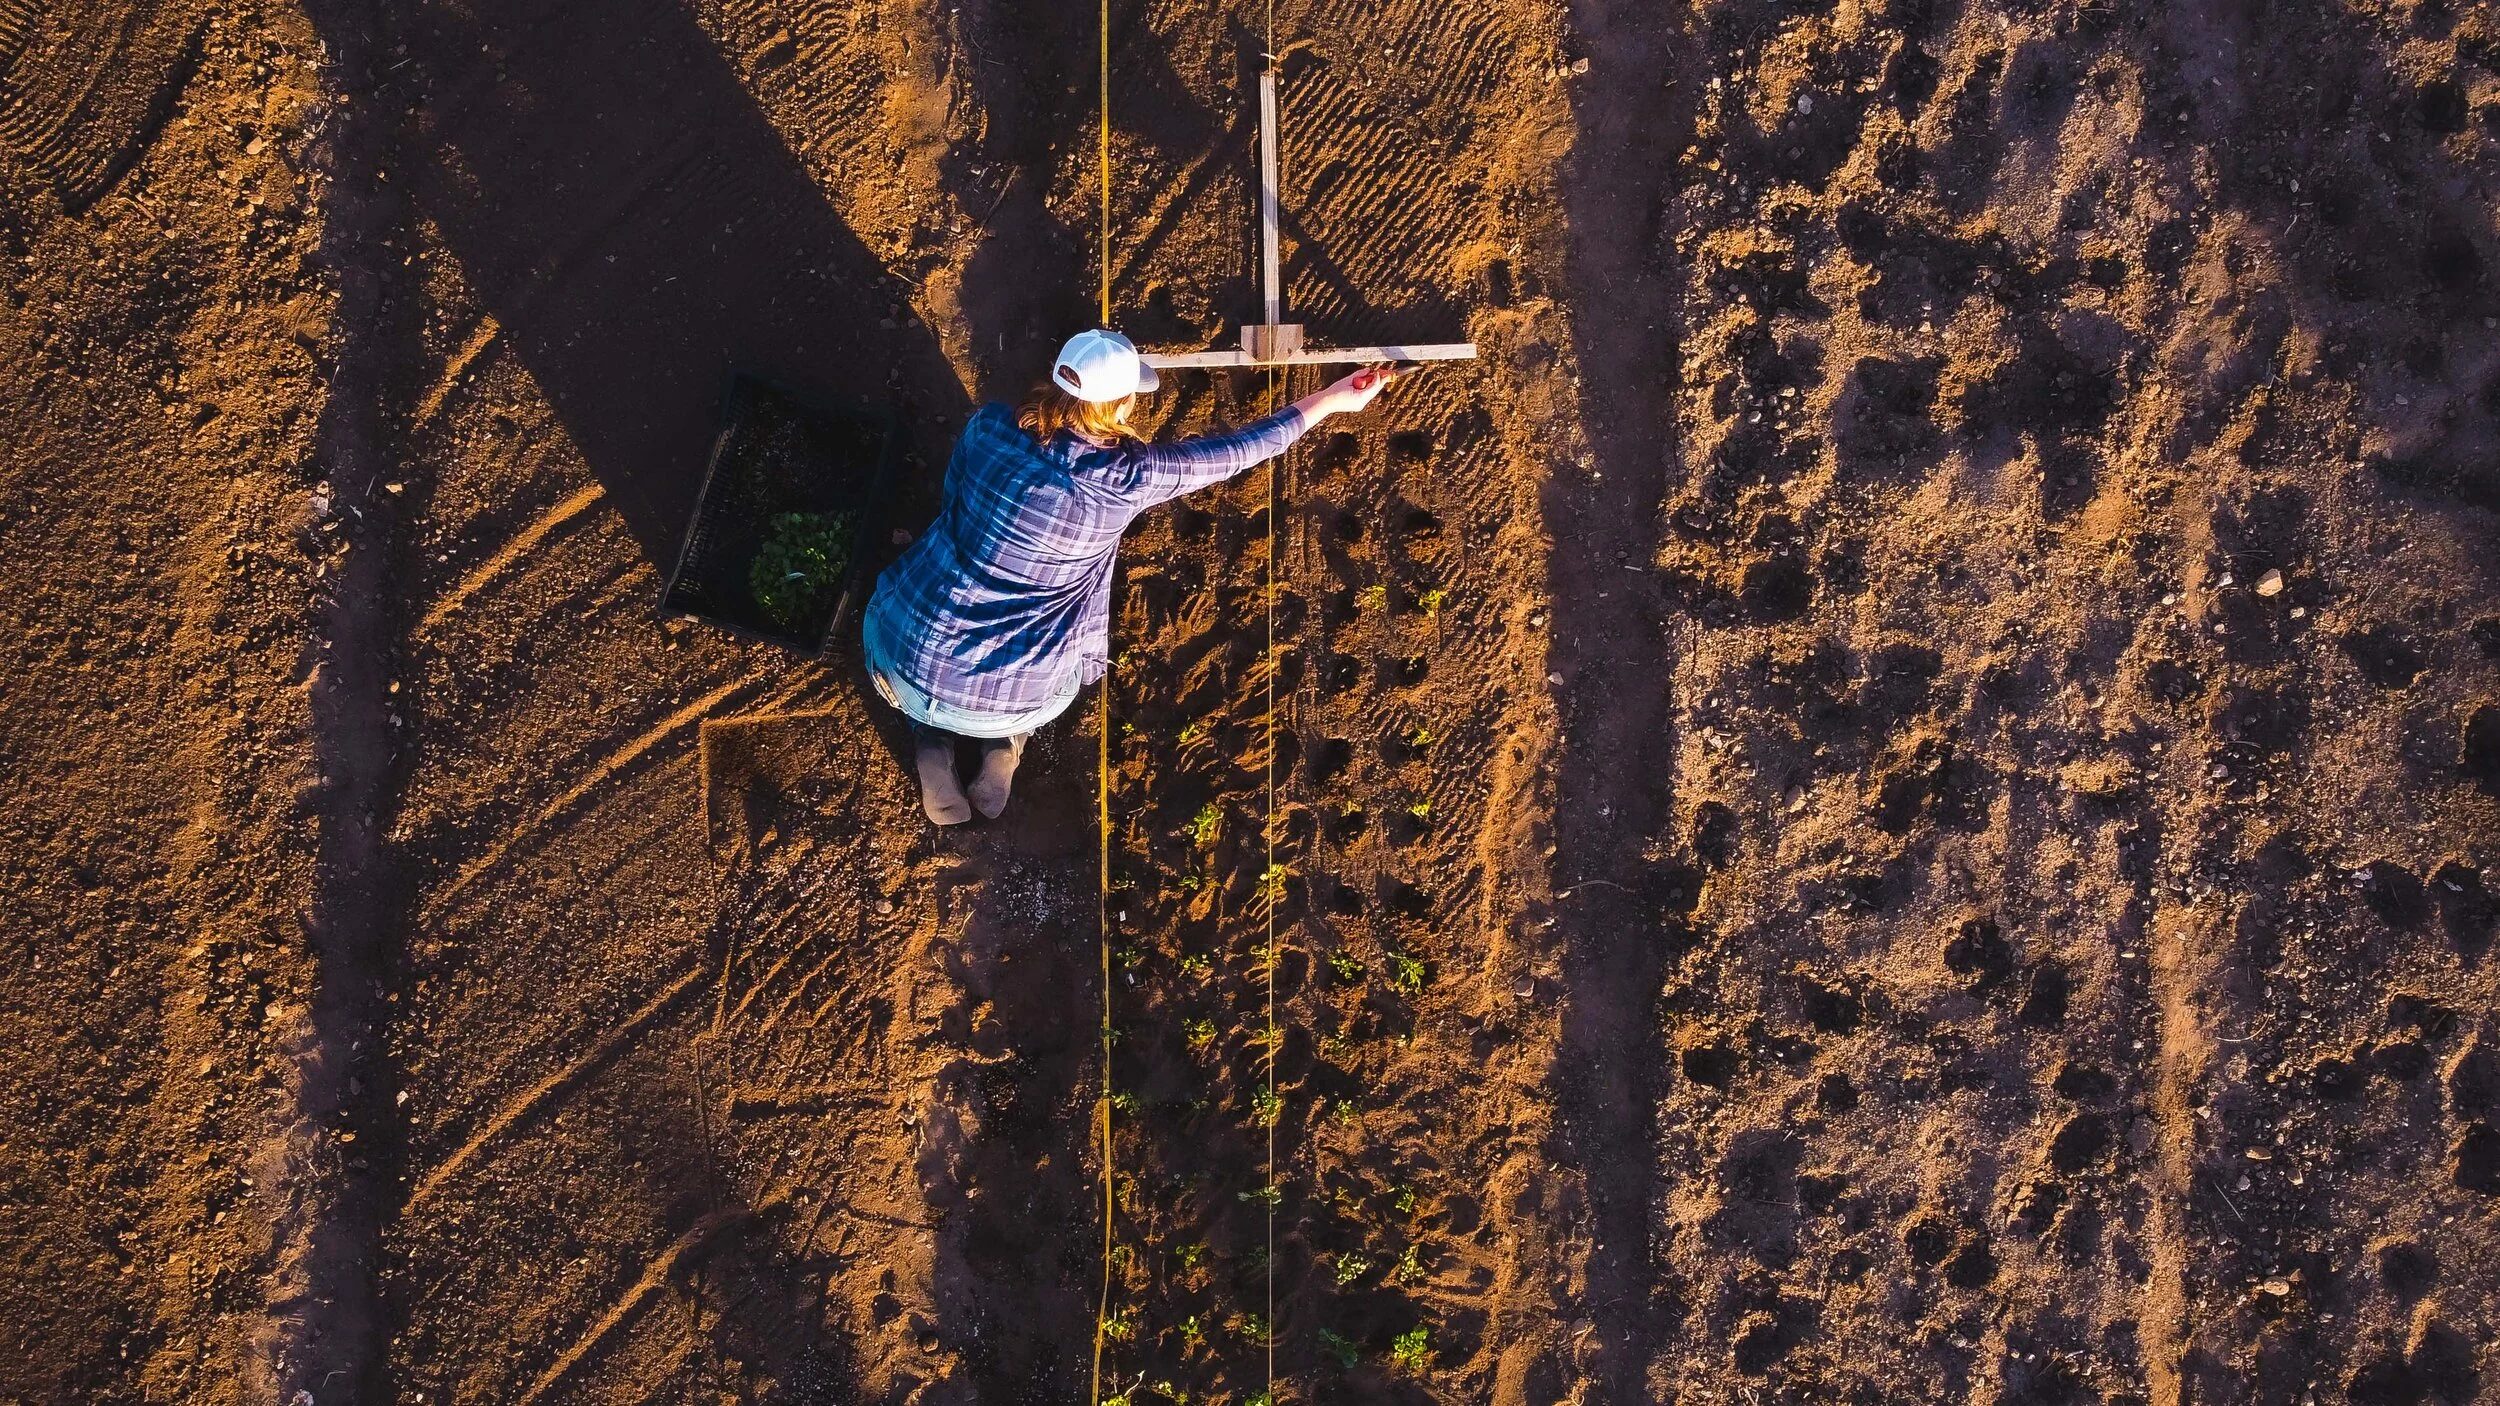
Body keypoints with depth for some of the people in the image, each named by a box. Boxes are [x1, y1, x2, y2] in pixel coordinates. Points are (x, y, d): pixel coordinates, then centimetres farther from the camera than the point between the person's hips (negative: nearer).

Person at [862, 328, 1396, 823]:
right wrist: (1333, 399, 5)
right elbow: (1237, 452, -5)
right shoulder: (1126, 478, -17)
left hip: (904, 659, 0)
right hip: (1009, 700, 0)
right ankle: (1004, 739, 10)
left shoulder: (988, 428, -10)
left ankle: (931, 734, 13)